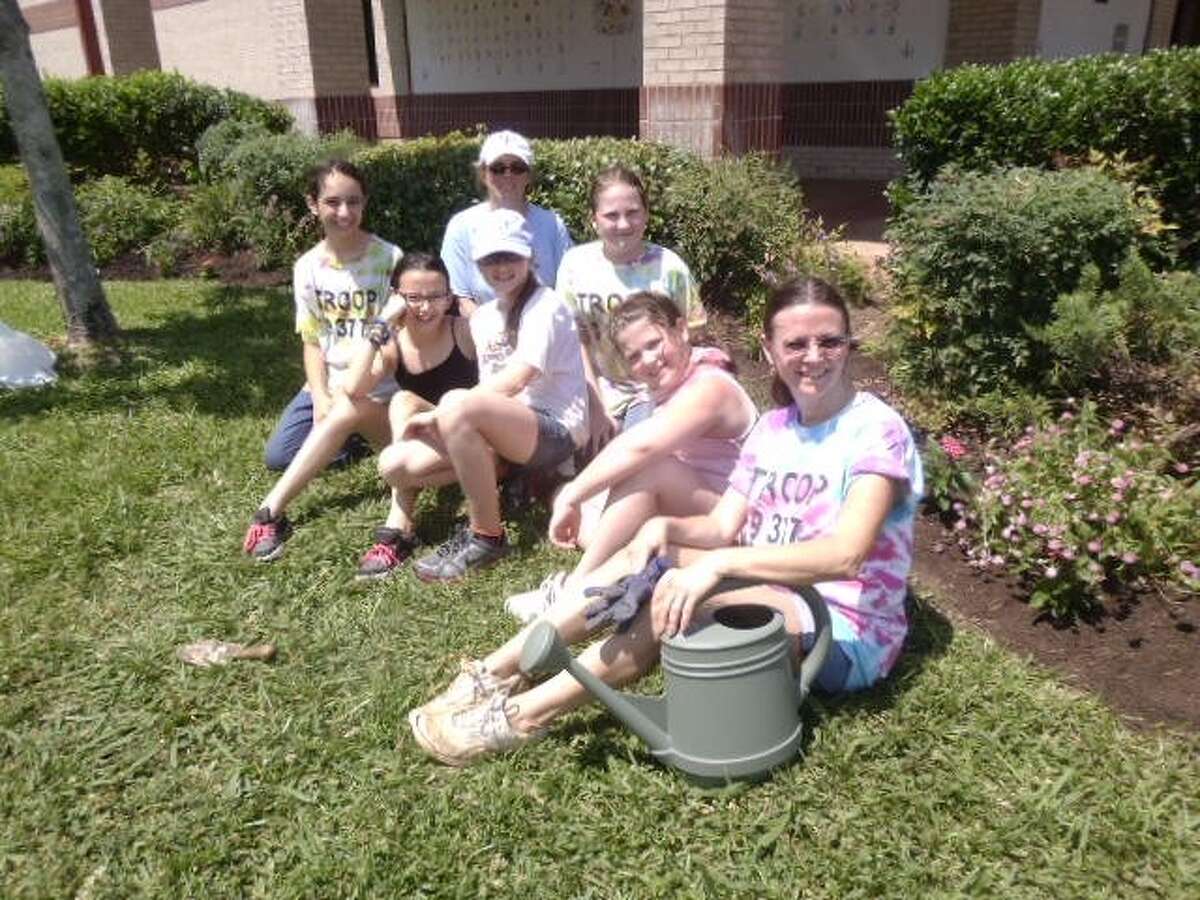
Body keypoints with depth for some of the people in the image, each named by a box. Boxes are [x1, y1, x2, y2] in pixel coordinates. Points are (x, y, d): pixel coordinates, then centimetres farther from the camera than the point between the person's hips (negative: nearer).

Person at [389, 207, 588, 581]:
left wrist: (438, 414, -16)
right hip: (501, 432, 7)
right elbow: (490, 389, 14)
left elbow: (514, 381, -18)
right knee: (395, 465, -10)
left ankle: (486, 536, -20)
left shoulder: (545, 307, -7)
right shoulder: (482, 317, 16)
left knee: (458, 406, -36)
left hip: (556, 431, -7)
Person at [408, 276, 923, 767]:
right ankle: (497, 673, -9)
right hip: (771, 596, 7)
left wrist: (721, 564, -36)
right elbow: (722, 527, 2)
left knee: (680, 596, -31)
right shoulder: (773, 427, 8)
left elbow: (845, 555, -29)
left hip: (846, 635, -7)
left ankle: (520, 717, -21)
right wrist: (664, 526, -20)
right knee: (643, 557, -11)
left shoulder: (876, 430, -15)